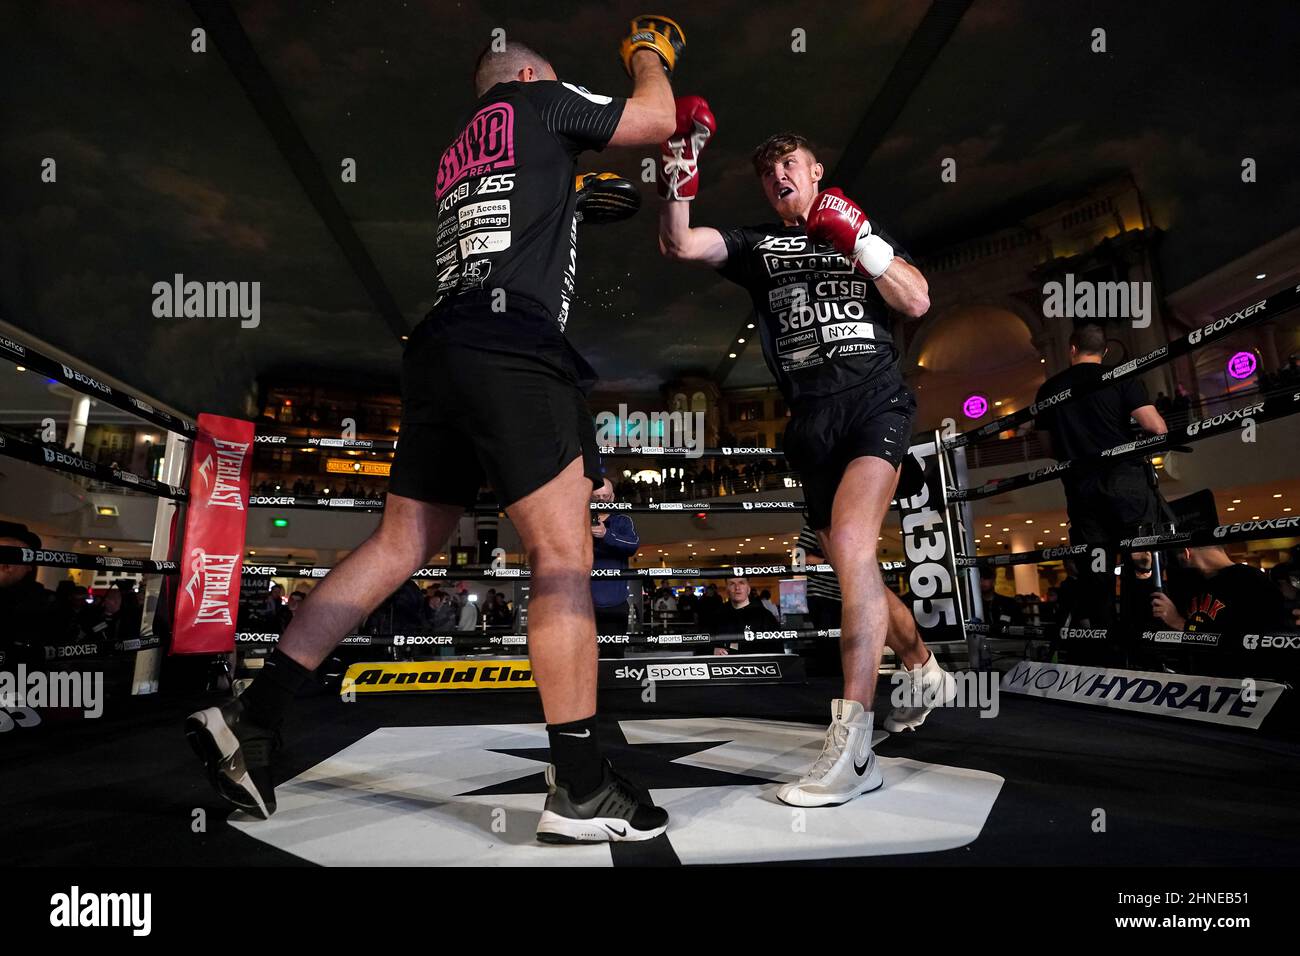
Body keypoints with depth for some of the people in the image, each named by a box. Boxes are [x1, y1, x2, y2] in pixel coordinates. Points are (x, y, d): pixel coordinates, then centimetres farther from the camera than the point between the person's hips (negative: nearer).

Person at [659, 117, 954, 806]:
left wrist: (861, 241, -3)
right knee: (854, 568, 10)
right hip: (810, 419, 3)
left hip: (875, 400, -3)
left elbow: (917, 302, 6)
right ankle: (925, 670, 37)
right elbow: (678, 245, 0)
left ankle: (851, 746, -24)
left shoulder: (864, 232, 20)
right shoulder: (753, 245, 19)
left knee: (850, 543, -24)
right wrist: (679, 173, -14)